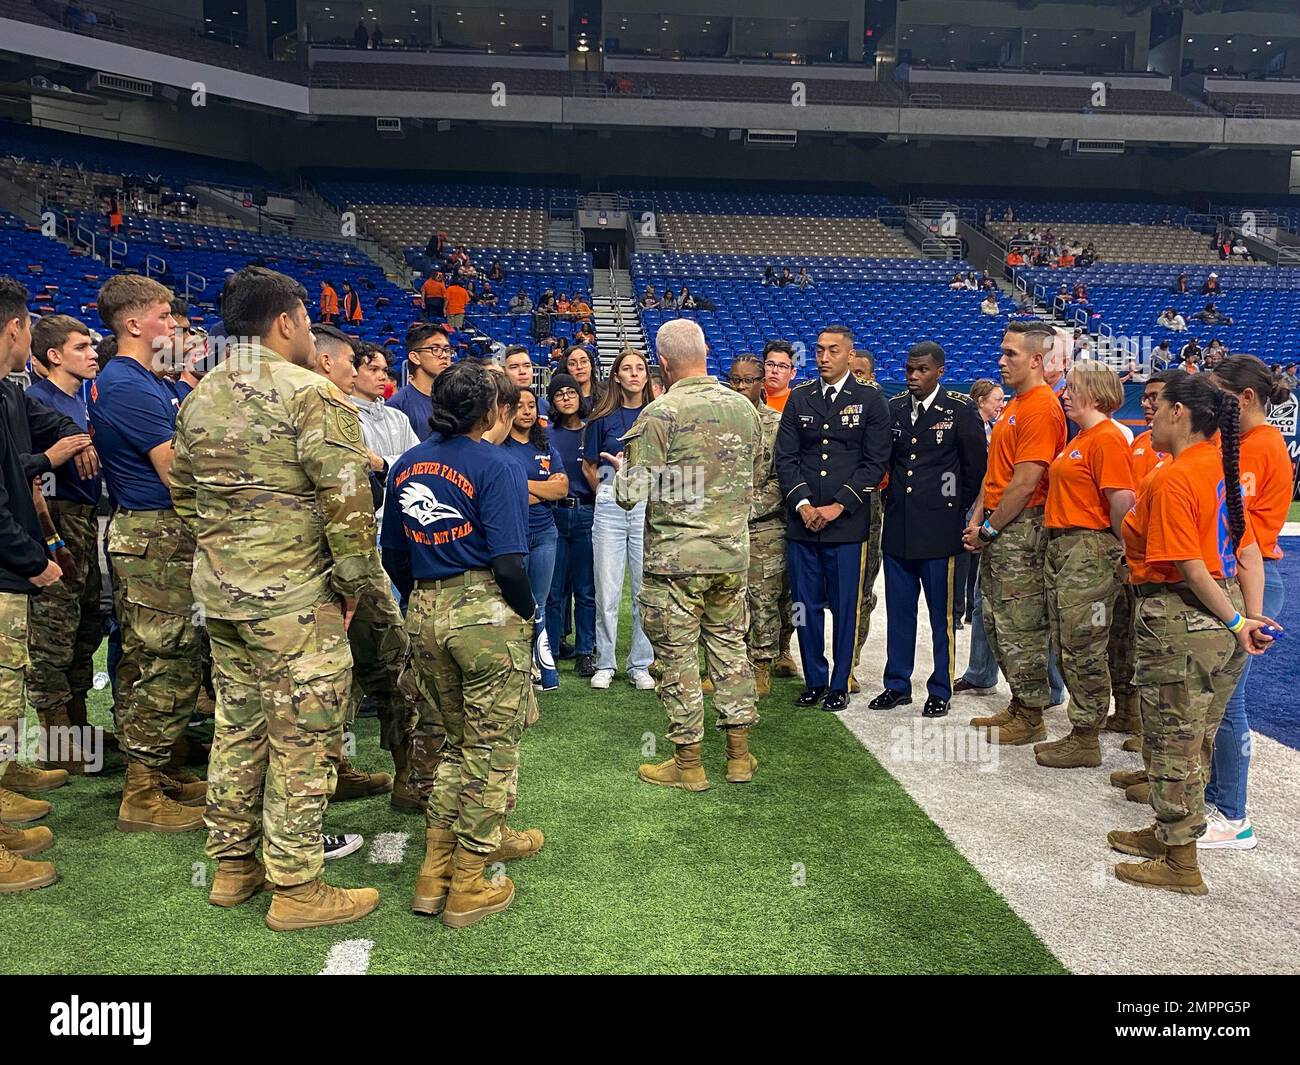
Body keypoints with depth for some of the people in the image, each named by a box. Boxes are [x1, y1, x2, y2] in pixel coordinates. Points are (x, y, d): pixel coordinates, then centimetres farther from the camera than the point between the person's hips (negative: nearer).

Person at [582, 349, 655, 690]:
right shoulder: (602, 419, 7)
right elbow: (588, 467, 14)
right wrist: (608, 495, 7)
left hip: (648, 506, 0)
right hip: (609, 508, 0)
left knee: (647, 590, 2)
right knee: (607, 591, 4)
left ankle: (640, 664, 13)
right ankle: (604, 664, 15)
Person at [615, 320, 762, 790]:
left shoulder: (660, 413, -15)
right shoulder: (744, 408, 4)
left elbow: (632, 495, -15)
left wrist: (622, 470, 7)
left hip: (676, 557, -5)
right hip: (733, 555, 6)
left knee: (677, 657, 5)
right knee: (730, 647, 16)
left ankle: (688, 762, 16)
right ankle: (739, 754, 25)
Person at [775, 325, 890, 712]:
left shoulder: (871, 400, 2)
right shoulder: (799, 399, 11)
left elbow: (875, 462, -3)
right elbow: (785, 458, 7)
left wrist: (838, 506, -11)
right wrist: (802, 504, -7)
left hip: (847, 522, -3)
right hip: (802, 520, 3)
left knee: (845, 607, 3)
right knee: (806, 605, 8)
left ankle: (839, 684, 17)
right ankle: (814, 680, 21)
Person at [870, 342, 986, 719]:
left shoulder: (961, 410, -3)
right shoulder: (893, 408, 9)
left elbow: (976, 465, 0)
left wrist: (957, 508, 2)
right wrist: (893, 500, 11)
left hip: (938, 529, -4)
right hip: (897, 528, 4)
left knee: (942, 614, 4)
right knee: (898, 612, 11)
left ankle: (940, 690, 16)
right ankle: (897, 685, 23)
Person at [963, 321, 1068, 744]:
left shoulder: (1041, 408, -15)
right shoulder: (1015, 405, 17)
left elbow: (1024, 483, -19)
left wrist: (989, 528, -11)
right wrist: (978, 518, 9)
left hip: (1022, 530, -10)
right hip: (997, 529, 10)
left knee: (1021, 628, -2)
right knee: (996, 622, 15)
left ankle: (1030, 718, 11)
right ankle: (1020, 706, 27)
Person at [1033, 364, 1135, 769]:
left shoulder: (1107, 439, -13)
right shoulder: (1079, 439, 17)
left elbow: (1122, 500, -20)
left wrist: (1117, 548, -10)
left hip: (1090, 550, -10)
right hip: (1061, 546, 10)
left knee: (1083, 646, -3)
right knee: (1066, 644, 13)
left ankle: (1086, 740, 8)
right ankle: (1081, 731, 23)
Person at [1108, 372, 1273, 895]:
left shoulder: (1170, 480, -20)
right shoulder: (1223, 468, 6)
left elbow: (1191, 567, -21)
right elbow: (1249, 553, 6)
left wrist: (1236, 623, -11)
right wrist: (1252, 616, 5)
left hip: (1179, 616, -9)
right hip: (1220, 617, 9)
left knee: (1173, 740, 5)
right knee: (1194, 737, 20)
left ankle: (1180, 863, 19)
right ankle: (1170, 832, 37)